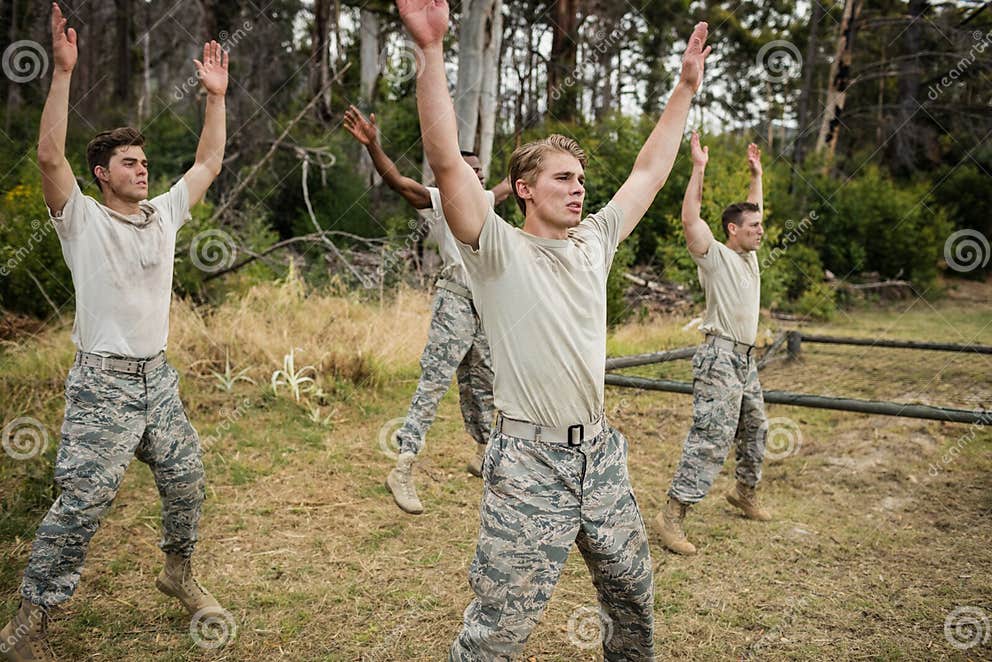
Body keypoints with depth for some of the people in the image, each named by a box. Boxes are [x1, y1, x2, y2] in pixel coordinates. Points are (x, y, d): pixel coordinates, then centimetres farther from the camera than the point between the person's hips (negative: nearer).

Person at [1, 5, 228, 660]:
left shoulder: (163, 213, 10)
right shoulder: (83, 219, -5)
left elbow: (210, 163, 14)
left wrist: (216, 95, 11)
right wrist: (64, 71, -25)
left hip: (159, 379, 6)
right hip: (104, 385, -6)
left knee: (186, 482, 13)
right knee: (82, 503, -7)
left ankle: (179, 572, 37)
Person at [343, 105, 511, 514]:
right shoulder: (440, 202, -3)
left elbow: (506, 188, 38)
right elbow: (398, 182, -18)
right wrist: (372, 144, -32)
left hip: (484, 309, 8)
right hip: (454, 304, -8)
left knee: (482, 383, 16)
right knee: (434, 382, -13)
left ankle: (483, 455, 31)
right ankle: (403, 471, -13)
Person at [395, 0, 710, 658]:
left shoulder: (594, 241, 9)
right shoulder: (500, 249, -9)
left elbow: (650, 172, 17)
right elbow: (447, 160, -21)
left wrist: (686, 90, 19)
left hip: (601, 453, 6)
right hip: (530, 462, -6)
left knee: (634, 593, 21)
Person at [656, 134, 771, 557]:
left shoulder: (749, 256, 15)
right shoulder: (715, 256, -8)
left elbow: (751, 210, 30)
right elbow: (690, 219, -22)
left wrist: (756, 175, 28)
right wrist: (698, 169, -21)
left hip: (746, 360, 9)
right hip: (719, 359, -9)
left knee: (755, 430, 21)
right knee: (710, 438, -14)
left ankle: (746, 492, 40)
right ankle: (673, 514, -13)